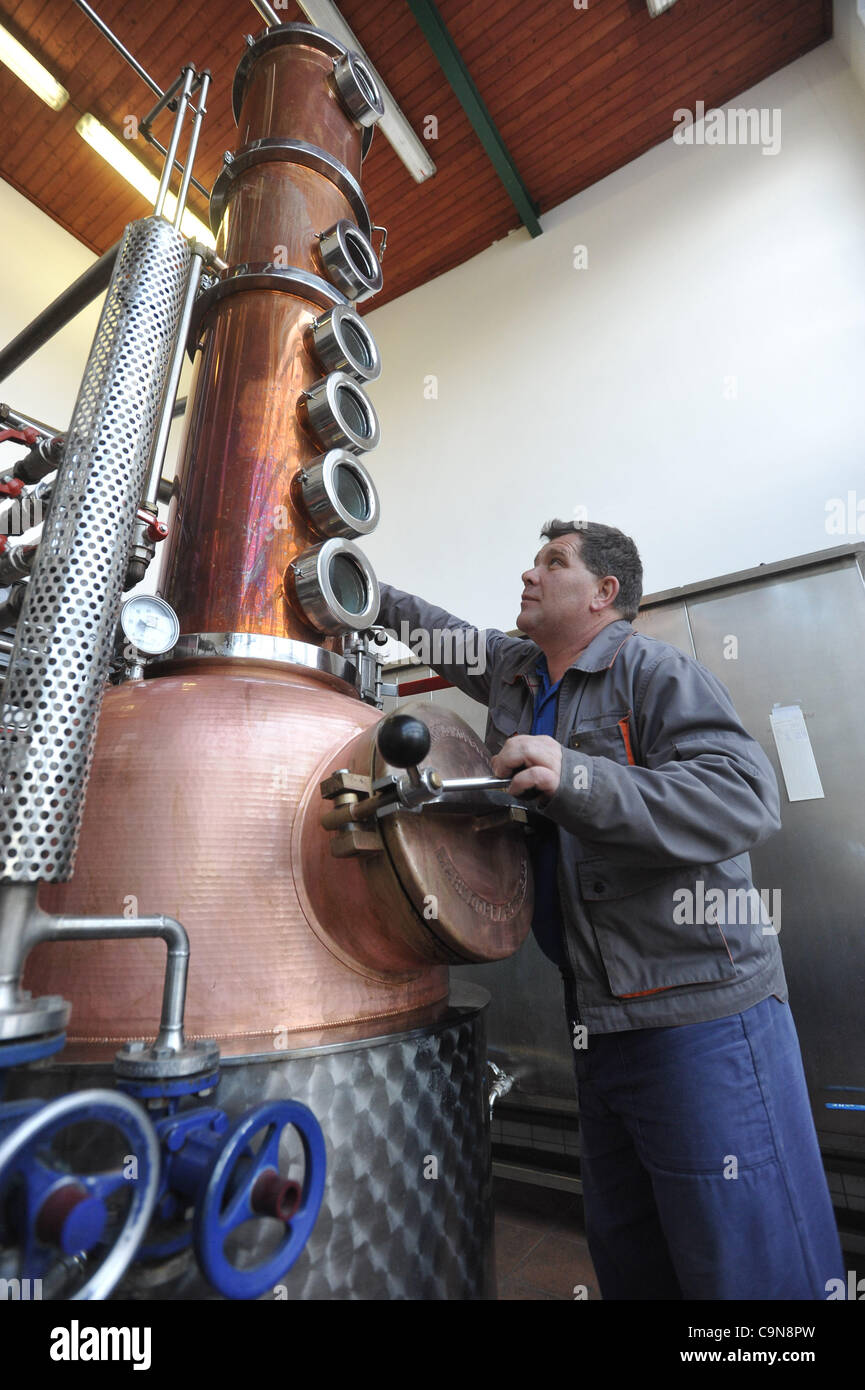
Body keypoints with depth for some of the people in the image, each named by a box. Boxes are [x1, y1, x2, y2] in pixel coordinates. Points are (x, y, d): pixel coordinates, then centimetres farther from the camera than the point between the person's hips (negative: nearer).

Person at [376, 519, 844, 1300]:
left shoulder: (655, 671, -11)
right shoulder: (515, 672, 12)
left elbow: (747, 799, -23)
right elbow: (449, 637, 28)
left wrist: (575, 778, -32)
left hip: (698, 1012, -7)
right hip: (598, 1016, 7)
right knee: (624, 1254, 22)